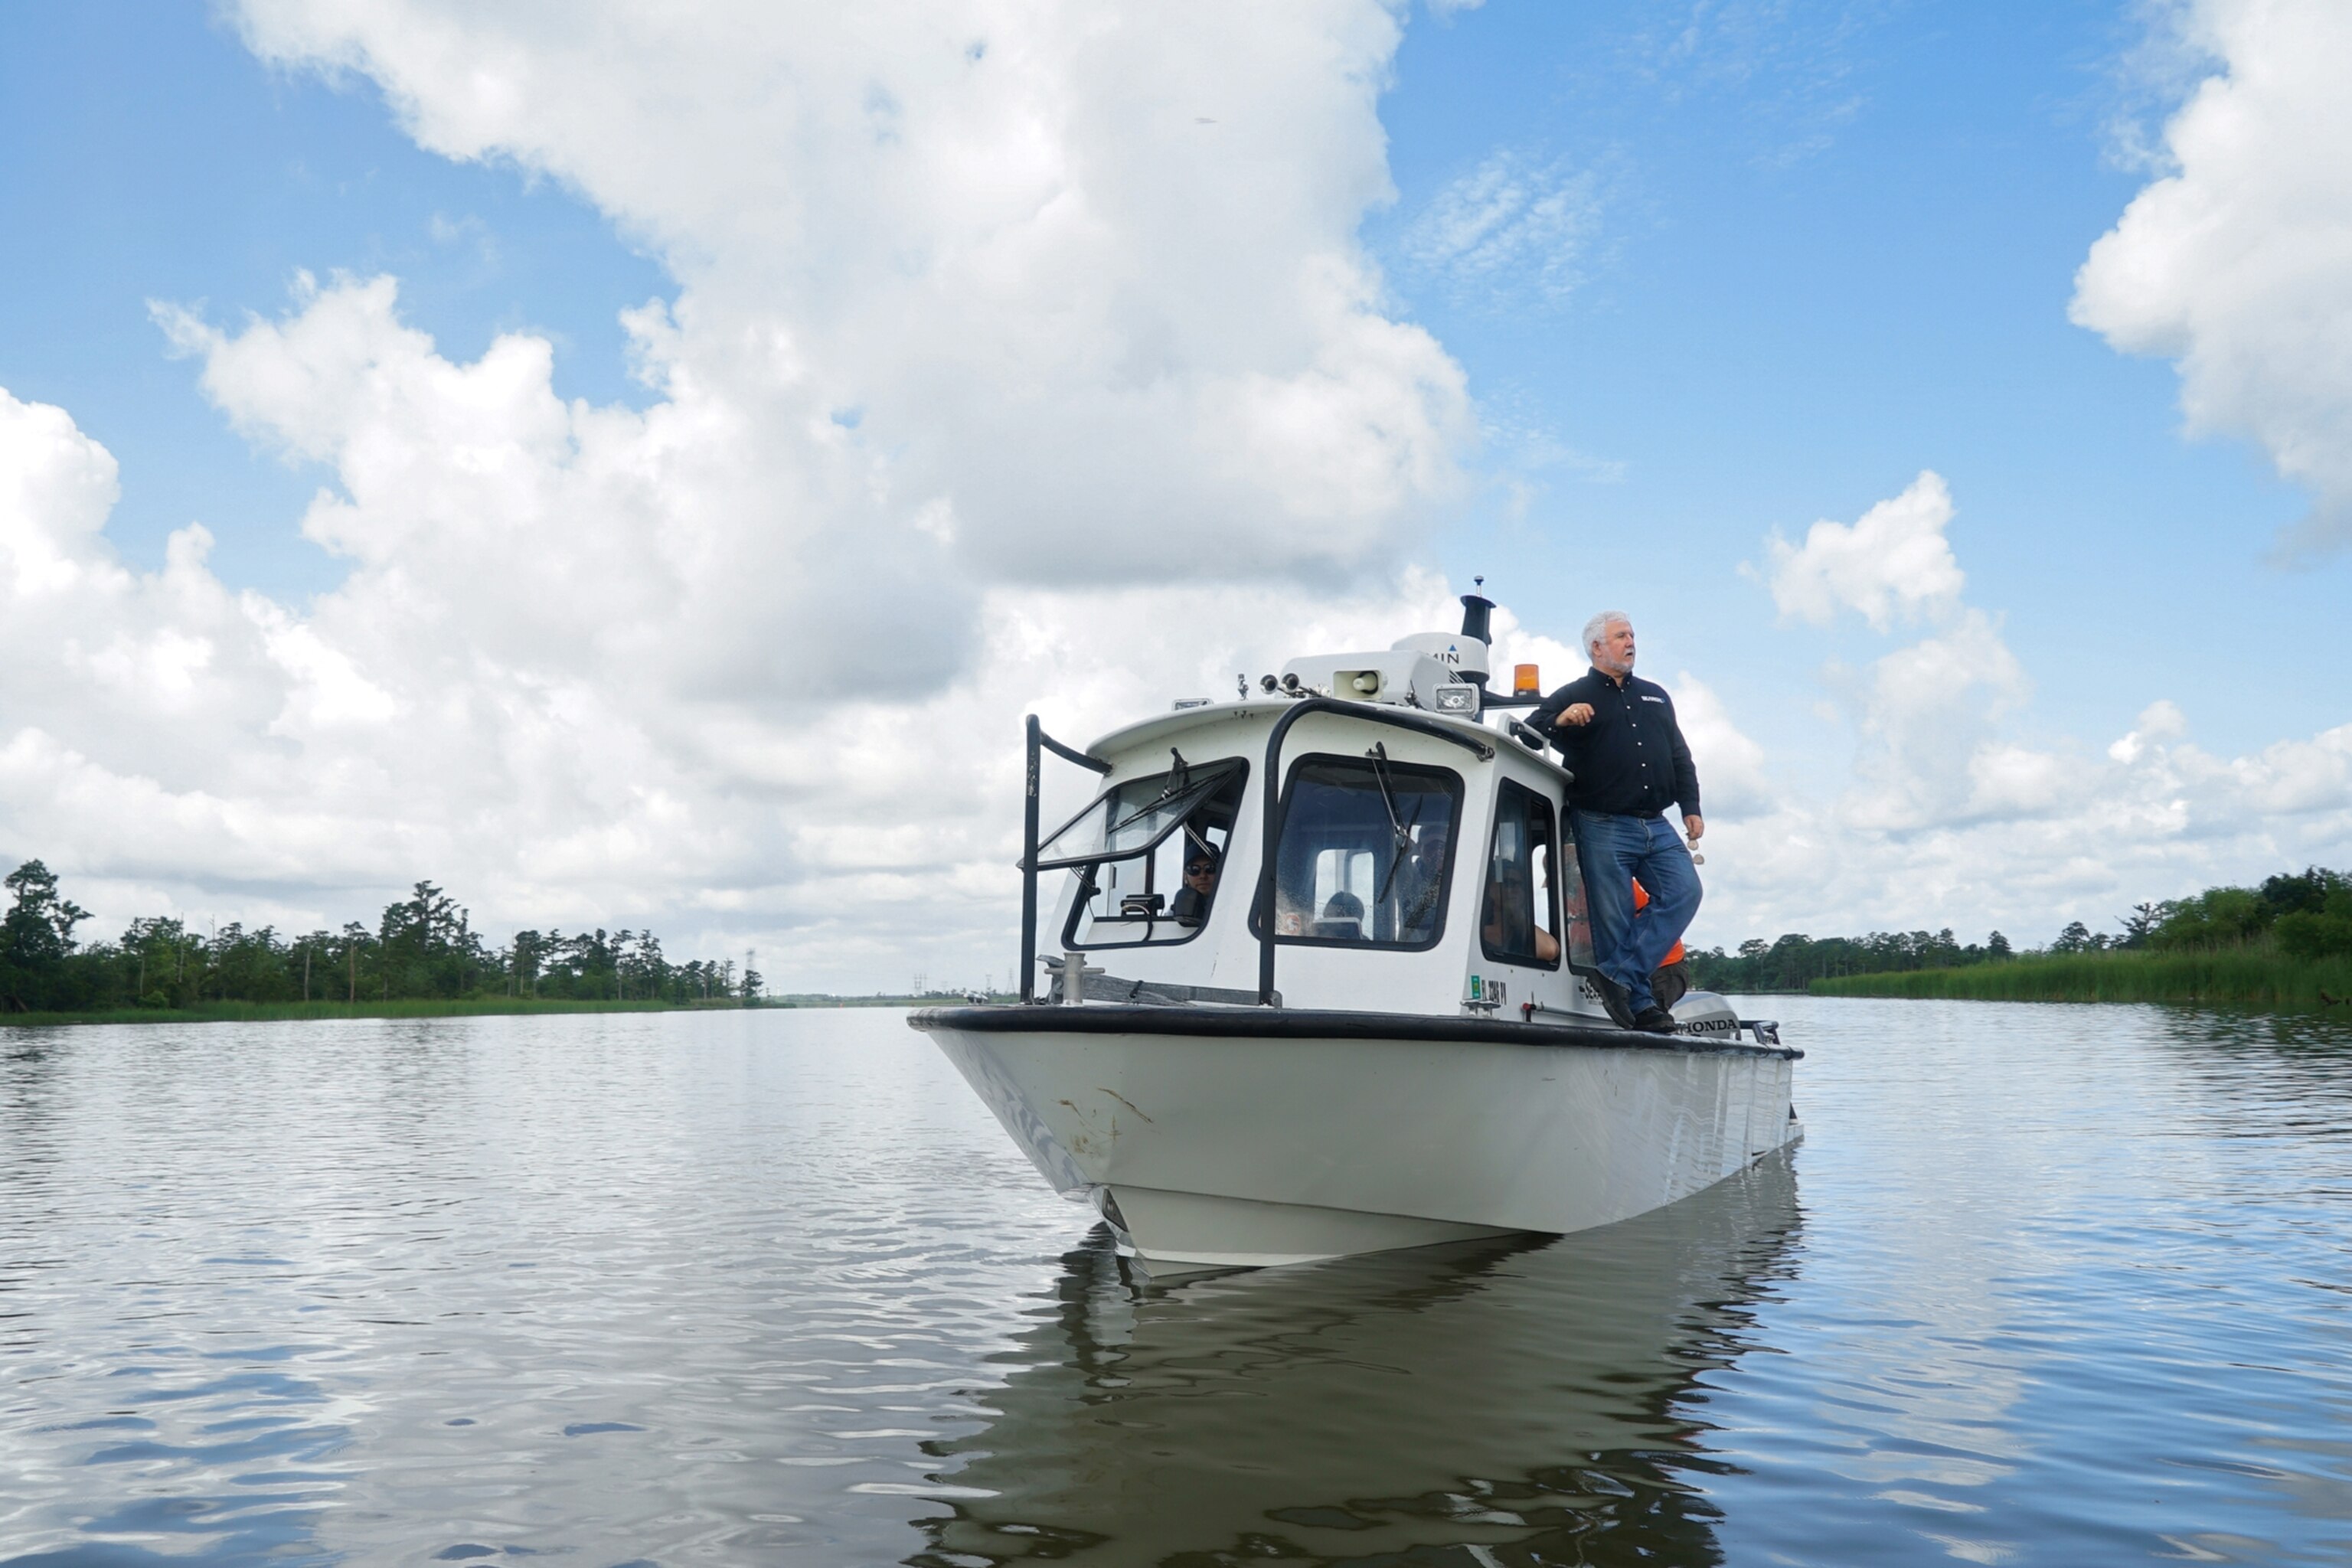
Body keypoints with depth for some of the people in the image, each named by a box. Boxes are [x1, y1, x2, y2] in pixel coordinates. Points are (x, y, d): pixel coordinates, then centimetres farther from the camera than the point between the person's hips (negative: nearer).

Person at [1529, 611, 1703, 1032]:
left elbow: (1679, 757, 25)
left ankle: (1620, 978, -13)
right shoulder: (1574, 695, 8)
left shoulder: (1655, 696, 23)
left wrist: (1691, 808, 13)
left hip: (1656, 826, 5)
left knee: (1684, 891, -14)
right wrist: (1559, 720, -25)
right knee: (1614, 921, -6)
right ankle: (1639, 1003, 2)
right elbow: (1528, 732, -3)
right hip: (1602, 827, -5)